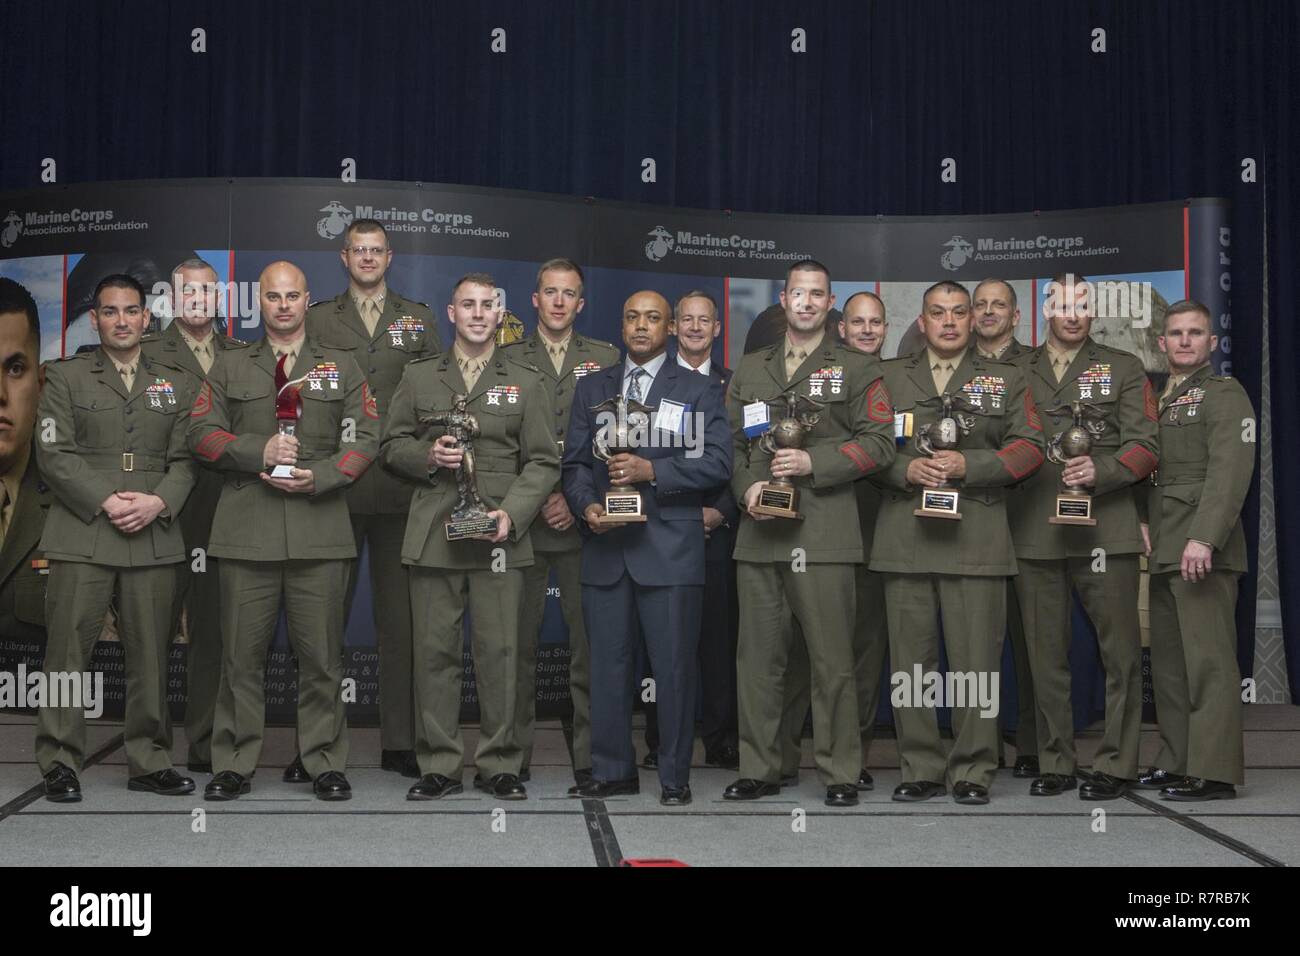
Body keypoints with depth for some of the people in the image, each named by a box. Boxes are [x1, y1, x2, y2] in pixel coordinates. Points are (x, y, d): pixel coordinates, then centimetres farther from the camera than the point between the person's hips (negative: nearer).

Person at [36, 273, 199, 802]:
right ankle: (60, 763, 7)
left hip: (155, 537, 2)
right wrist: (106, 502, -12)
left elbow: (186, 458, 9)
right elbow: (53, 453, -1)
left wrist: (159, 502, -10)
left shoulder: (176, 383, 15)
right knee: (68, 651, -2)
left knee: (150, 654, 4)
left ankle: (150, 762, 13)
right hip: (82, 536, -2)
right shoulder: (65, 377, 8)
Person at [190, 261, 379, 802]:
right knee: (241, 653, 2)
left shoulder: (342, 367, 15)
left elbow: (364, 439, 6)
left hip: (320, 529, 0)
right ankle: (234, 766, 12)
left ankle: (326, 763, 10)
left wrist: (318, 477, -9)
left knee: (321, 655, 1)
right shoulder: (230, 368, 16)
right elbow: (201, 433, 6)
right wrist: (259, 451, -10)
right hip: (247, 528, 1)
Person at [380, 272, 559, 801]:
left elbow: (542, 461, 6)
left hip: (500, 535, -1)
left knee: (499, 651, -1)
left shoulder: (526, 381, 10)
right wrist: (427, 456, -7)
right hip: (433, 534, 1)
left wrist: (512, 513, -10)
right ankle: (438, 767, 11)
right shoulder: (418, 376, 14)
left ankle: (499, 766, 10)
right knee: (435, 652, 2)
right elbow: (391, 446, 15)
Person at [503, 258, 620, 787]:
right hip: (523, 521, 0)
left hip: (584, 520, 0)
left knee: (589, 641, 1)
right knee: (519, 642, 1)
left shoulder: (605, 359, 11)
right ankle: (516, 755, 9)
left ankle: (589, 756, 8)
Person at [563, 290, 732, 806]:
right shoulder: (592, 389, 16)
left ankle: (674, 776, 9)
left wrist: (652, 470, -15)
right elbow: (574, 462, 13)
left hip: (670, 546, -3)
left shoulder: (699, 390, 7)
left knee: (674, 665, -1)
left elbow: (717, 462, -4)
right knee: (608, 663, 7)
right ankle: (612, 770, 17)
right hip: (606, 546, 3)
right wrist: (586, 504, -7)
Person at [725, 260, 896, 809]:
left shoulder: (857, 368, 8)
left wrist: (813, 464, -11)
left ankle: (840, 774, 6)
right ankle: (758, 770, 15)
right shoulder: (751, 368, 20)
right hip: (759, 531, 4)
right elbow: (731, 441, 18)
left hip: (823, 532, -3)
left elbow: (879, 443, 0)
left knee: (832, 660, -3)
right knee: (758, 658, 5)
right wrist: (746, 488, -1)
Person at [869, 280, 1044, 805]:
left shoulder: (1005, 381, 13)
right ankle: (921, 768, 12)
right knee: (910, 661, 3)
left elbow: (1029, 448, 3)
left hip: (977, 539, -1)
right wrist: (906, 469, -9)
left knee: (975, 659, -2)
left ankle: (973, 771, 8)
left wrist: (968, 465, -9)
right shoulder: (889, 377, 15)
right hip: (904, 538, 1)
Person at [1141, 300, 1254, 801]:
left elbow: (1229, 472, -14)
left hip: (1204, 551, -8)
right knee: (1167, 662, 9)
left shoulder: (1224, 394, -2)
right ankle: (1175, 762, 15)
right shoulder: (1157, 401, 21)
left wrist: (1204, 538, -24)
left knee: (1208, 660, -8)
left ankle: (1214, 771, -6)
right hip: (1162, 551, 8)